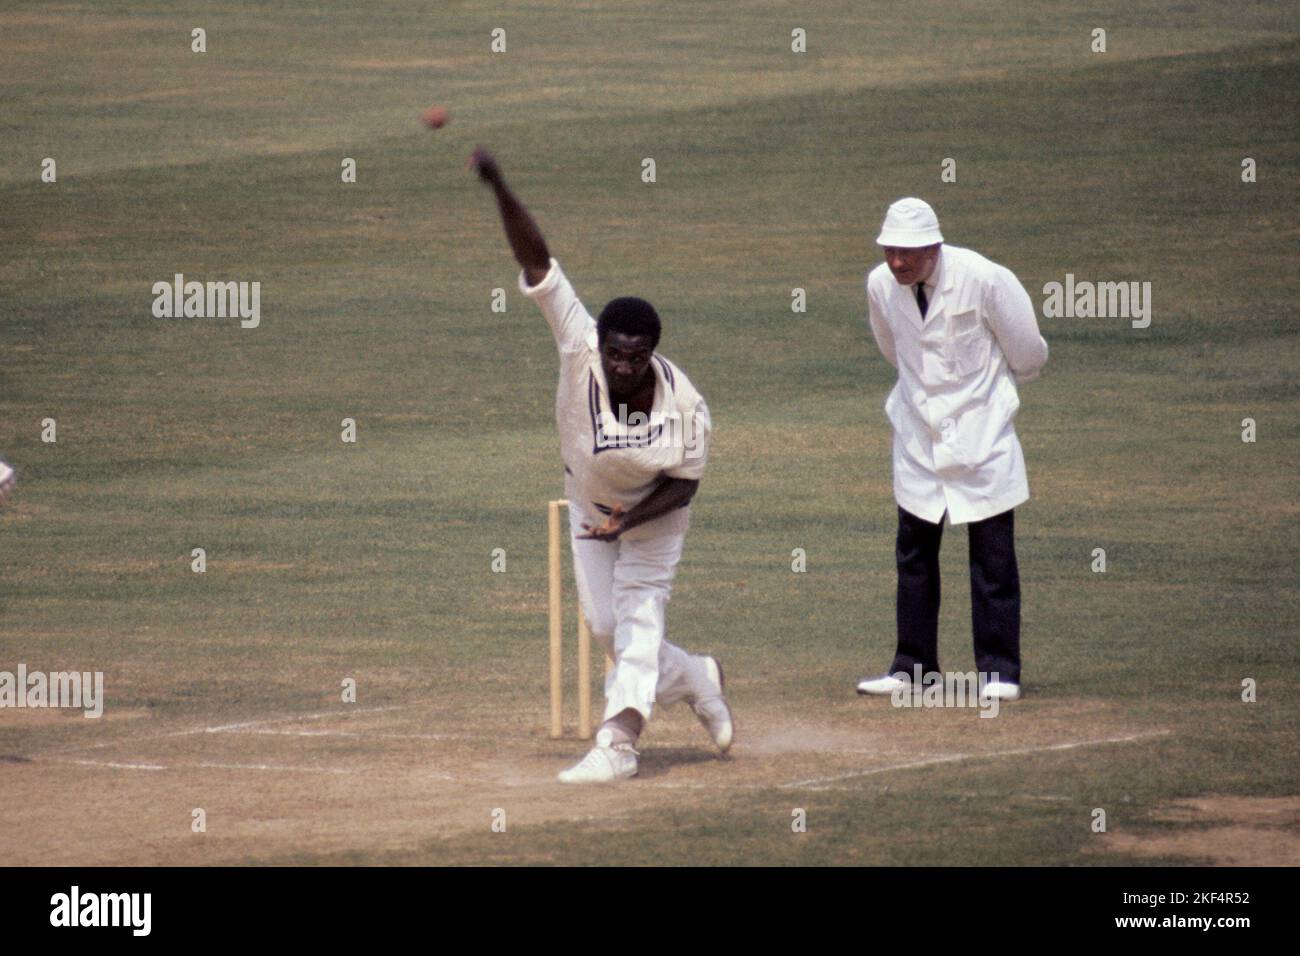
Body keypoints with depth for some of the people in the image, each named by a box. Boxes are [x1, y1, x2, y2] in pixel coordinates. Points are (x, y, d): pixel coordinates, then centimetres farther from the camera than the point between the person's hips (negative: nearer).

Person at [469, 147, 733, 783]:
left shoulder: (683, 404, -32)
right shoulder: (579, 347, -30)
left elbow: (684, 484, -19)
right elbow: (535, 260, -36)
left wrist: (629, 520, -35)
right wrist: (498, 189, -46)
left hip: (654, 510, -3)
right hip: (589, 504, 4)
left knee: (638, 616, -13)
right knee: (605, 628, 6)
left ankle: (617, 743, -16)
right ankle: (695, 680, 31)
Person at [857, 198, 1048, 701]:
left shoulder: (984, 280, -18)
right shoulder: (880, 286, -6)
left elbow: (1028, 355, -2)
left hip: (982, 432, -4)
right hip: (918, 434, 4)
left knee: (993, 556, -1)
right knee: (914, 552, 6)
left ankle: (999, 670, 4)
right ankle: (913, 667, 14)